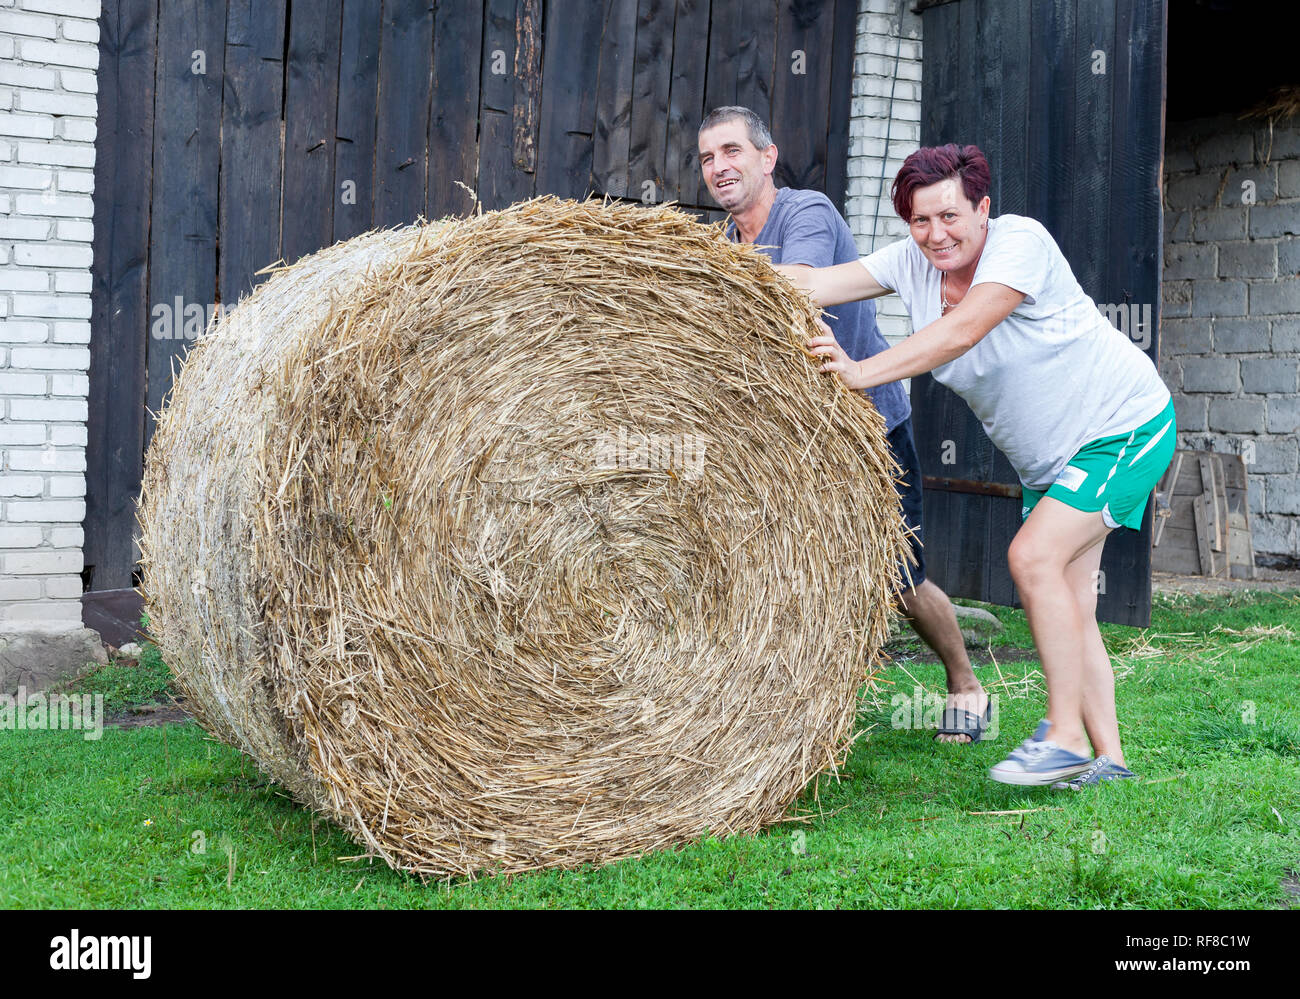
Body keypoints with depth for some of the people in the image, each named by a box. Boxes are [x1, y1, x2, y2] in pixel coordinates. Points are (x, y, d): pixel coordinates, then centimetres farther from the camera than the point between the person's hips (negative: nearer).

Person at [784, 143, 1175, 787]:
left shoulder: (1020, 241, -24)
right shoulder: (912, 263, -5)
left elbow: (962, 330, -37)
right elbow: (813, 285, -14)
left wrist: (863, 372, -44)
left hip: (1126, 428, -8)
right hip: (1046, 456, 8)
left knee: (1034, 555, -22)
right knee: (1067, 605, 4)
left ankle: (1067, 736, -15)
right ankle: (1107, 757, 12)